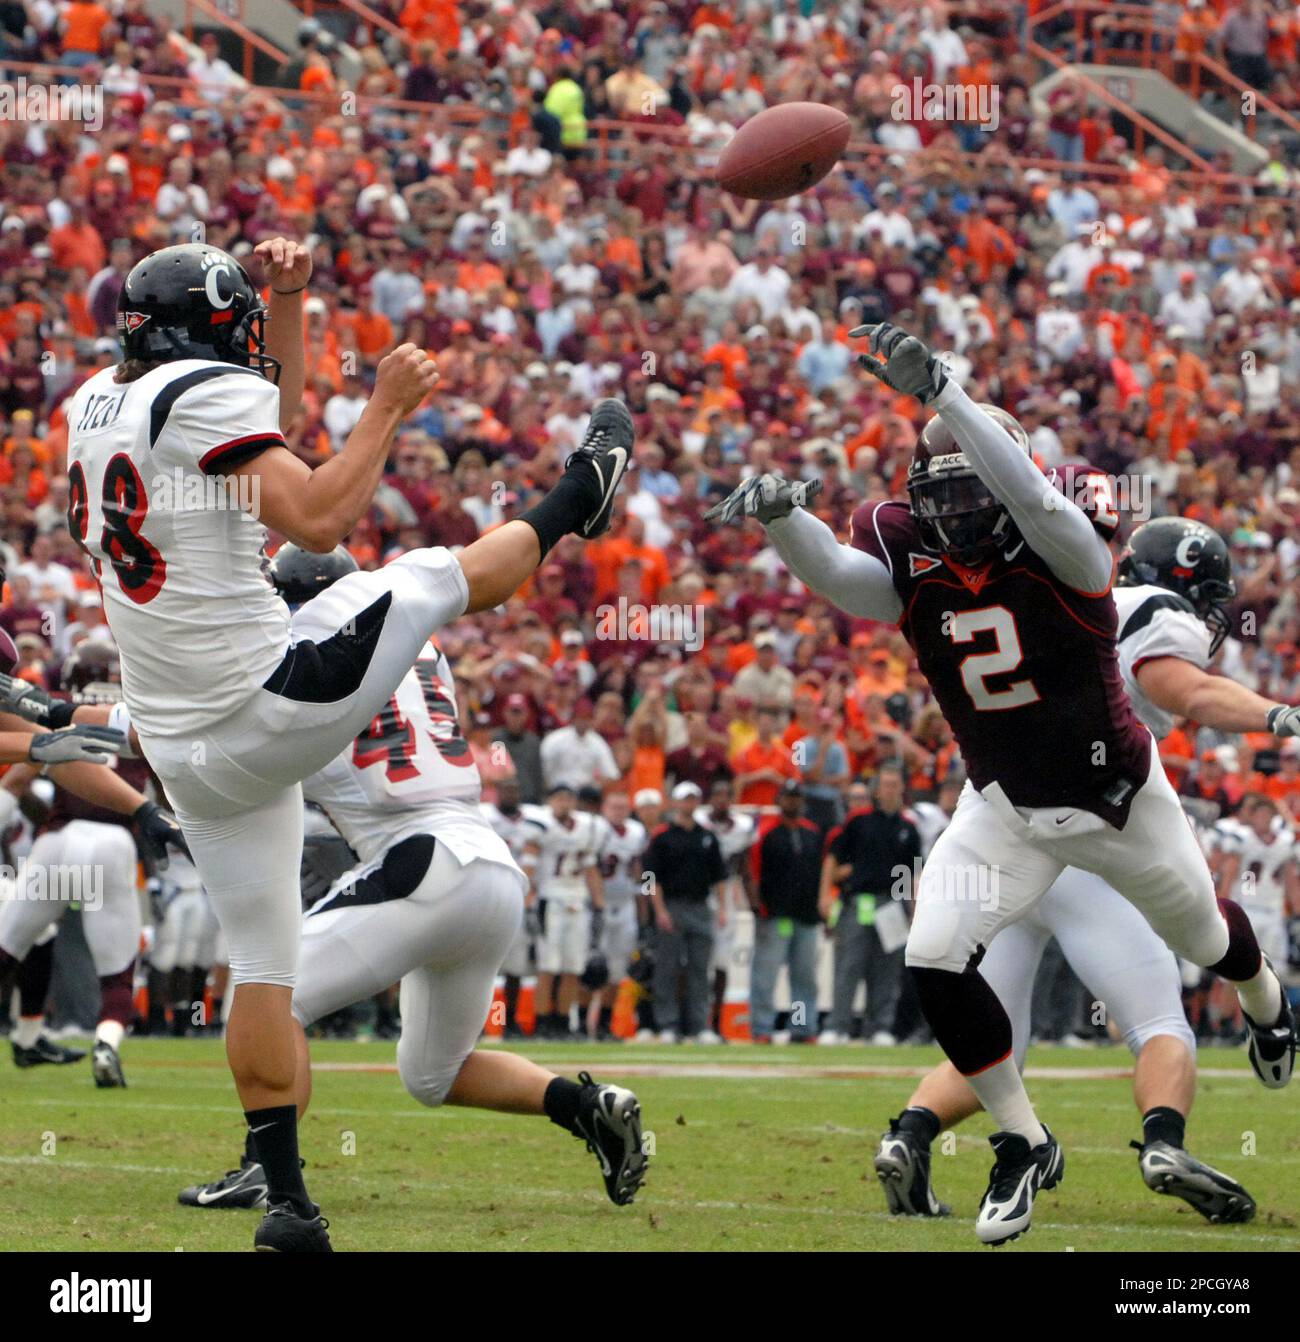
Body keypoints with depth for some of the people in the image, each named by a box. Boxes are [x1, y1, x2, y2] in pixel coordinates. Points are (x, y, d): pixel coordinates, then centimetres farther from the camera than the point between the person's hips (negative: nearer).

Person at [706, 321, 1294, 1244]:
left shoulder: (1062, 546, -27)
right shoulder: (911, 562, -16)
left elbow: (1033, 495, -49)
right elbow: (830, 571, -34)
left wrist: (936, 391, -59)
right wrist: (782, 514, -56)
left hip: (1121, 797, -3)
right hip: (1006, 810, 3)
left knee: (1204, 934, 23)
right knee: (936, 961, -16)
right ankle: (1024, 1145, 3)